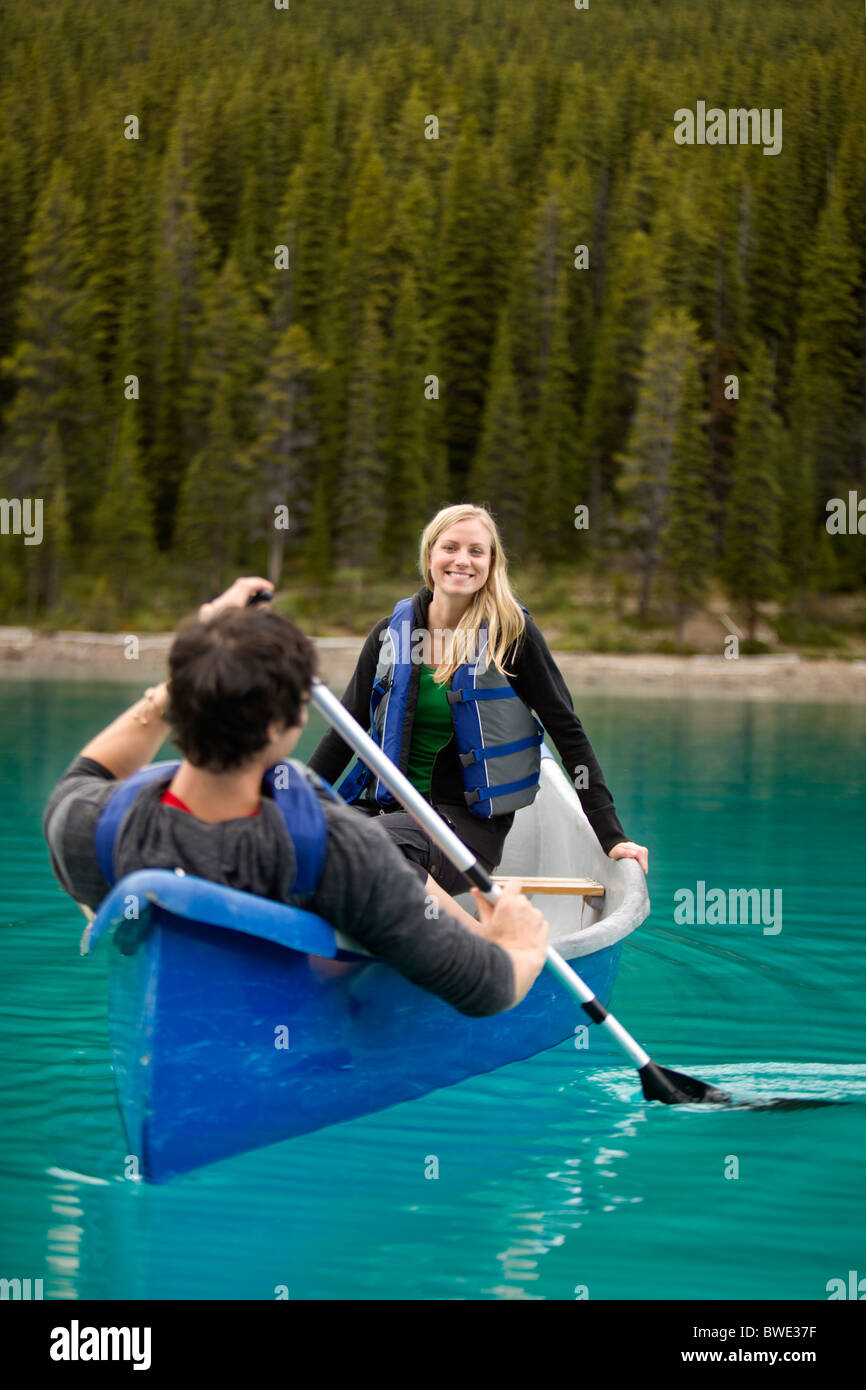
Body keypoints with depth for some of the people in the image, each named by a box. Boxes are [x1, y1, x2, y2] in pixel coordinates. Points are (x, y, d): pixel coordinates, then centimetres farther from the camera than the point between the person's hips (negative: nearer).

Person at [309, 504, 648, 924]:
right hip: (387, 805, 4)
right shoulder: (391, 633, 8)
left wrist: (612, 837, -4)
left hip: (470, 821, -4)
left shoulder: (512, 634, -2)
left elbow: (570, 735, 1)